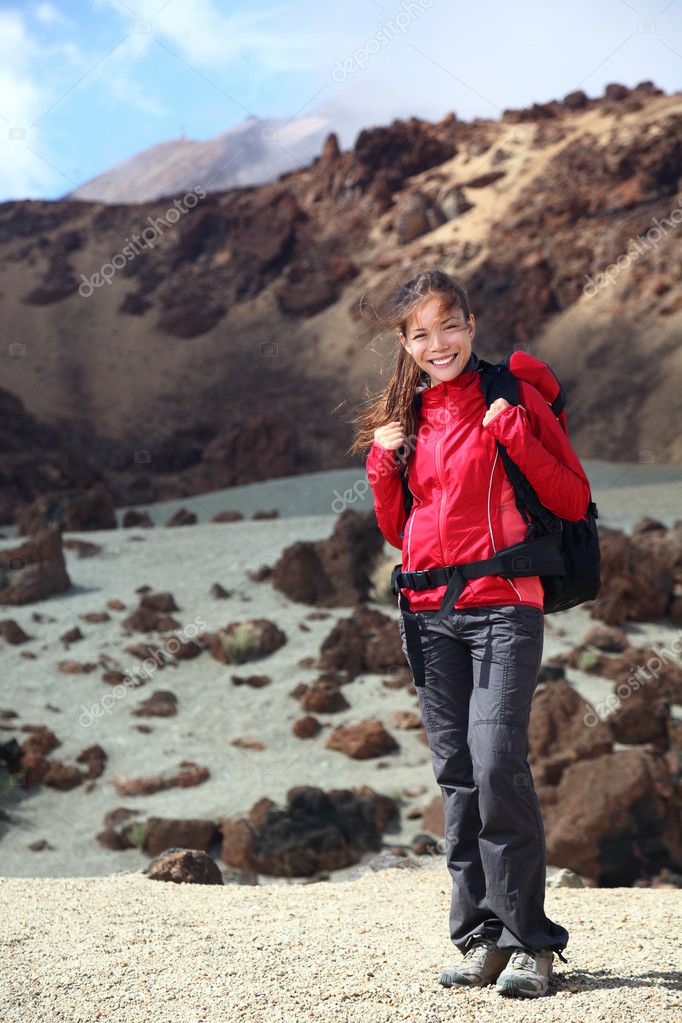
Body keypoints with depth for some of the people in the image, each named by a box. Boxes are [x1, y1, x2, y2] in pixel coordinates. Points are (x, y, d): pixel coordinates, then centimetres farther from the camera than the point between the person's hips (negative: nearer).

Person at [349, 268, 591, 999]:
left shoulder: (513, 398, 1)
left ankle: (528, 939, -6)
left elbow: (573, 503, -3)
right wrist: (384, 467, 2)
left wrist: (515, 436, -14)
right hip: (430, 614, 5)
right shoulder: (405, 418, 14)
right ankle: (480, 934, 11)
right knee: (456, 772, 4)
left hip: (503, 608, -5)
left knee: (496, 759, -16)